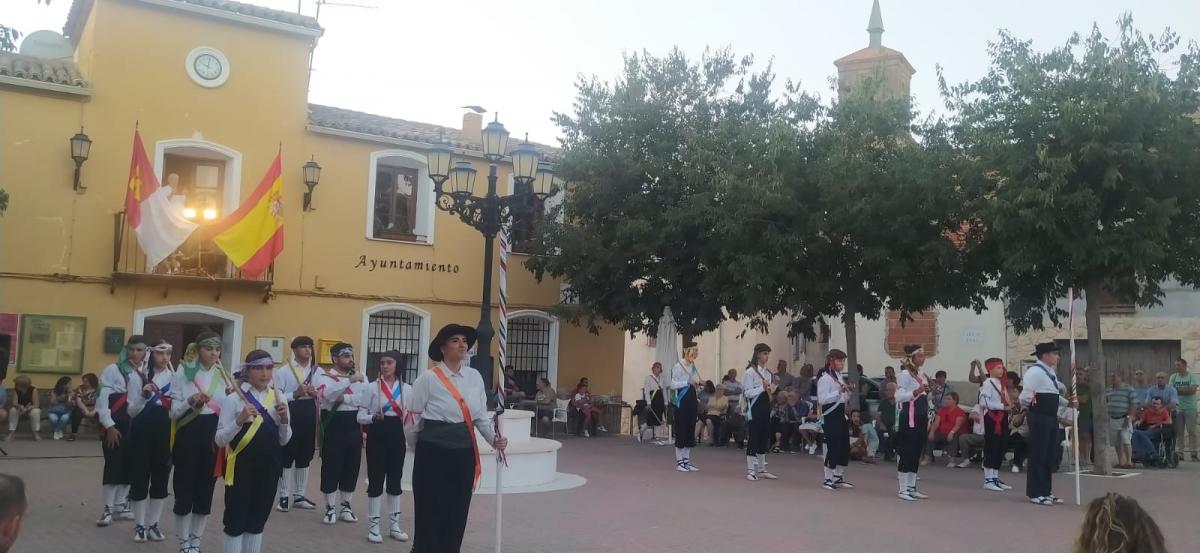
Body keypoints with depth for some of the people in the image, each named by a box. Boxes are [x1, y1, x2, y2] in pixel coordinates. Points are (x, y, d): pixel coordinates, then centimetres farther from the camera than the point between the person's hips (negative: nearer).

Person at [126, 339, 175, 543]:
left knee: (161, 477, 7)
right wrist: (144, 395, -22)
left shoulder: (174, 377, 8)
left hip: (166, 432, 3)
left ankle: (153, 523, 19)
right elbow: (132, 411, -5)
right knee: (140, 476, 0)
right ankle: (140, 524, 12)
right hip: (142, 431, -3)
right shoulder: (139, 377, -1)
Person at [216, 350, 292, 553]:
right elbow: (220, 439, -10)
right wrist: (240, 420, -25)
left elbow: (284, 440, 8)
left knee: (258, 518, 15)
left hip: (269, 466, 4)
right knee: (236, 518, 4)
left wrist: (284, 419, -10)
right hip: (241, 466, -4)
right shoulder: (234, 398, -8)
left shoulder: (278, 398, 5)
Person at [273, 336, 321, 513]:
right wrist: (295, 394, -22)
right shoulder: (283, 371, -3)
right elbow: (276, 396, -10)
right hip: (290, 413, -5)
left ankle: (299, 495, 22)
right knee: (287, 455, 0)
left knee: (305, 455, 11)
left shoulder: (318, 370, 10)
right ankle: (284, 496, 9)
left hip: (309, 413, 5)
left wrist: (316, 393, -10)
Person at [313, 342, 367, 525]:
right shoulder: (324, 377, -3)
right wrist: (349, 380, -31)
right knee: (331, 467, -1)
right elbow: (327, 394, -25)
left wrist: (343, 398, -15)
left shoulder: (359, 378, 11)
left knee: (352, 467, 9)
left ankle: (346, 506, 22)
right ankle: (330, 508, 10)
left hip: (354, 427, 5)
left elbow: (365, 399, -4)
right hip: (334, 426, -4)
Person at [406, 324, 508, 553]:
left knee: (458, 513, 11)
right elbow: (412, 416, -3)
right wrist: (420, 445, 6)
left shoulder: (475, 376, 6)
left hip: (465, 451, 5)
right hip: (434, 451, -5)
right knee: (430, 512, 0)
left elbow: (481, 415, 9)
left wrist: (494, 438, -6)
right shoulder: (428, 378, -9)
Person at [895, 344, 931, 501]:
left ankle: (912, 487, 16)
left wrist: (928, 420, 18)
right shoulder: (904, 374, -10)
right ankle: (903, 489, -2)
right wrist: (916, 391, -30)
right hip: (910, 417, -9)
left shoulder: (922, 375, 17)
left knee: (917, 453, 10)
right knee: (907, 453, -6)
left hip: (922, 417, 9)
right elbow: (899, 397, -19)